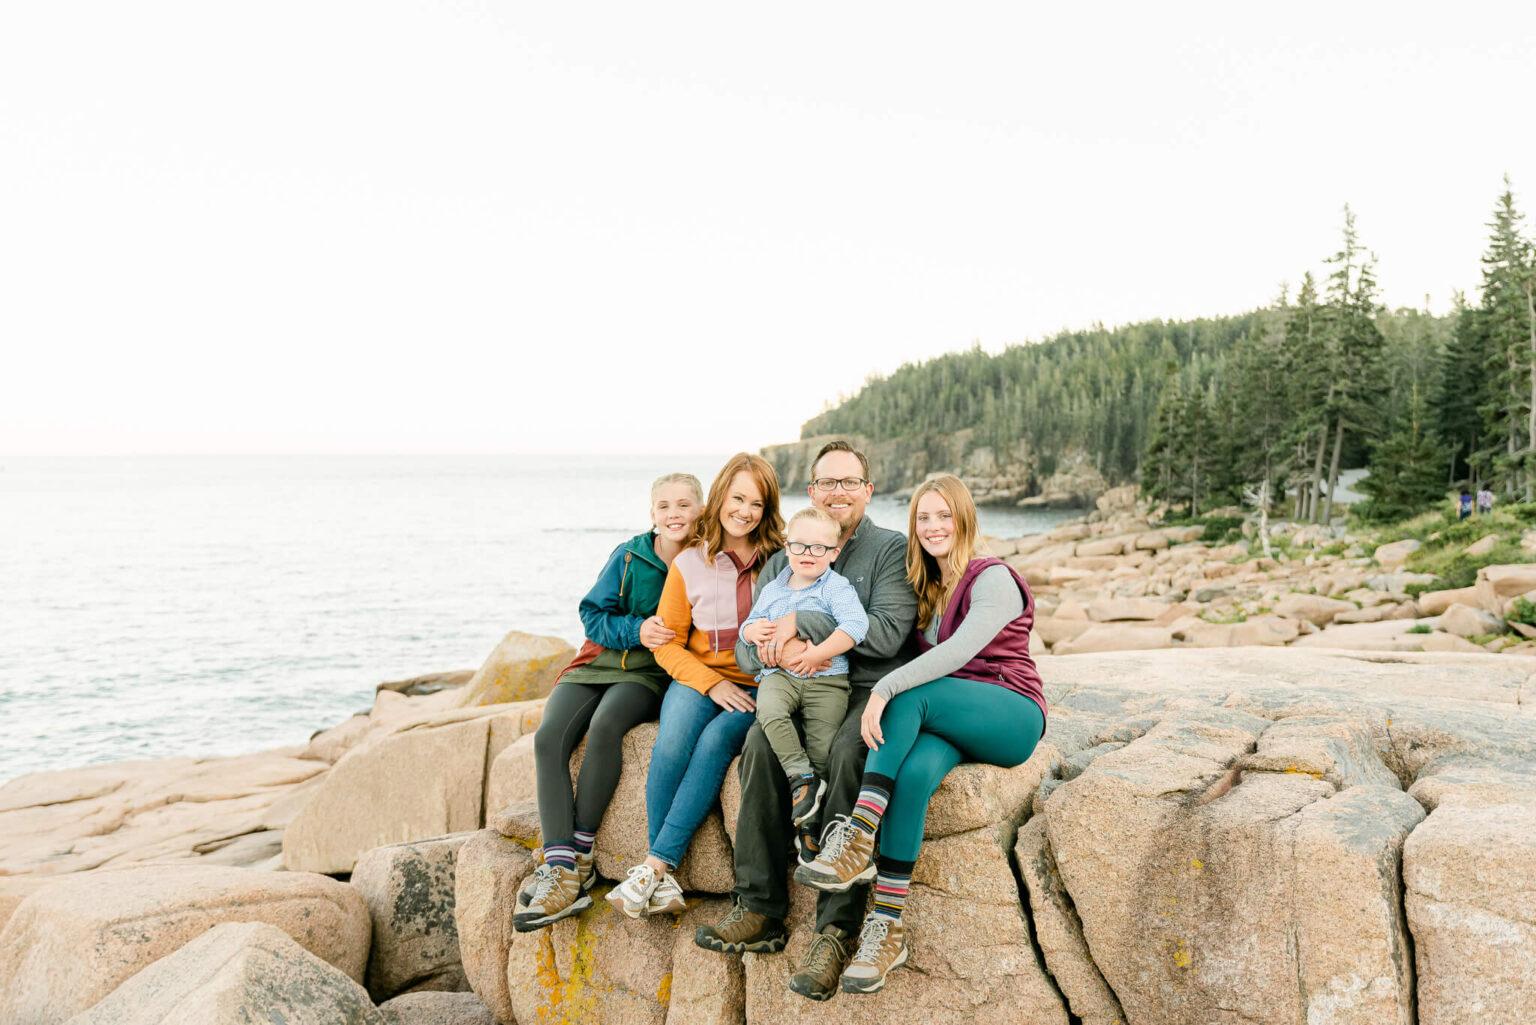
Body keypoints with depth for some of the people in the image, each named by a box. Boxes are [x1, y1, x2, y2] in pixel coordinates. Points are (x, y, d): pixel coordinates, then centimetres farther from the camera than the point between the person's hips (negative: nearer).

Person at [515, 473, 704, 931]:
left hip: (651, 674, -3)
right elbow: (593, 614, 2)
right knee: (549, 737, -24)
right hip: (599, 661, 3)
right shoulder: (629, 556, 5)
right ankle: (560, 870, -30)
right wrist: (636, 631, -16)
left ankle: (578, 855, -25)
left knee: (605, 726, -34)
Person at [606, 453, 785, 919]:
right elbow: (668, 642, 6)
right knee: (671, 744, -29)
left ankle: (653, 866, -28)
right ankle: (663, 881, -24)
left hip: (758, 688, -1)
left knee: (715, 741, -31)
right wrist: (711, 683, -9)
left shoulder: (781, 559, 6)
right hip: (699, 678, 1)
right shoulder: (689, 563, 7)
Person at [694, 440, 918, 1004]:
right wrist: (773, 648, -14)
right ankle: (760, 909, -22)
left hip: (872, 689, -4)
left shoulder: (892, 549, 2)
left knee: (847, 752, -34)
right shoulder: (783, 559, 17)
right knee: (761, 741, -26)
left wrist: (803, 621, -16)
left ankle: (836, 927, -30)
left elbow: (888, 633, -14)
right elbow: (747, 645, 11)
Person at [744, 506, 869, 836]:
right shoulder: (771, 589, 17)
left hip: (827, 679, -3)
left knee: (822, 740, -13)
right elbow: (749, 626, 24)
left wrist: (816, 654, -22)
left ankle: (812, 821, 3)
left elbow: (856, 624, -15)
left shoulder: (836, 587, 0)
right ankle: (801, 776, -19)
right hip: (779, 674, 3)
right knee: (769, 711, -29)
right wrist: (754, 630, -3)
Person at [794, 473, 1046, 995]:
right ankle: (888, 925, -33)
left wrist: (885, 690, -31)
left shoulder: (994, 579, -7)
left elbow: (960, 650, -23)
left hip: (1012, 717, -5)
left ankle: (857, 839, -37)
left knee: (911, 695, -32)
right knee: (915, 770, -31)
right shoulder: (925, 588, 18)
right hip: (946, 720, 5)